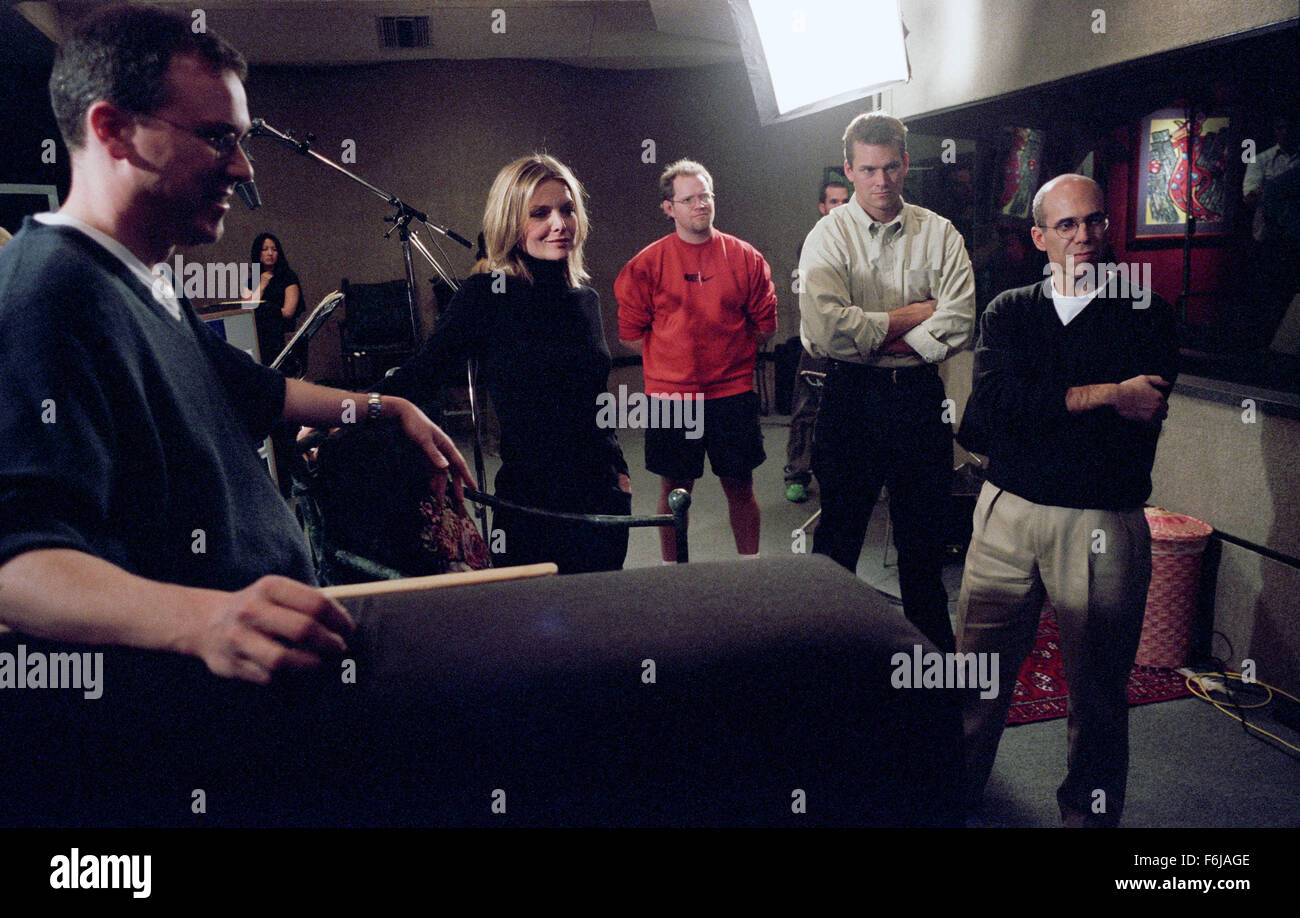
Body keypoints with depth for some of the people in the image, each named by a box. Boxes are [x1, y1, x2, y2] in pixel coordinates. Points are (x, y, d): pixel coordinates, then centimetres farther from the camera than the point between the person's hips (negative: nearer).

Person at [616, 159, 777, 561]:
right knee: (674, 490, 8)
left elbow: (765, 324, 10)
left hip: (733, 392, 1)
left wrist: (731, 354, 5)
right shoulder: (647, 263, -1)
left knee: (740, 487, 9)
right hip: (670, 395, -1)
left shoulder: (745, 257, 3)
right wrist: (672, 359, 1)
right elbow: (630, 331, 3)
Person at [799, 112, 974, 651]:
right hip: (851, 400, -2)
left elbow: (957, 325, -9)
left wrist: (873, 339, -16)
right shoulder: (828, 236, -3)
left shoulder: (940, 235, 4)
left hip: (921, 398, 2)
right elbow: (827, 328, -19)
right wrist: (914, 314, -11)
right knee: (839, 534, 9)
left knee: (924, 540, 14)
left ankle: (935, 652, 29)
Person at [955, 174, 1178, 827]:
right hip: (1006, 515, 2)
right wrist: (1103, 394, -17)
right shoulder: (1009, 311, 8)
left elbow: (1136, 423, -12)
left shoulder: (1146, 314, 1)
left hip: (1102, 526, -2)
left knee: (1098, 691, 10)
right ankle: (957, 788, 33)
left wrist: (1002, 428, -11)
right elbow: (993, 400, -11)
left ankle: (1088, 812, 30)